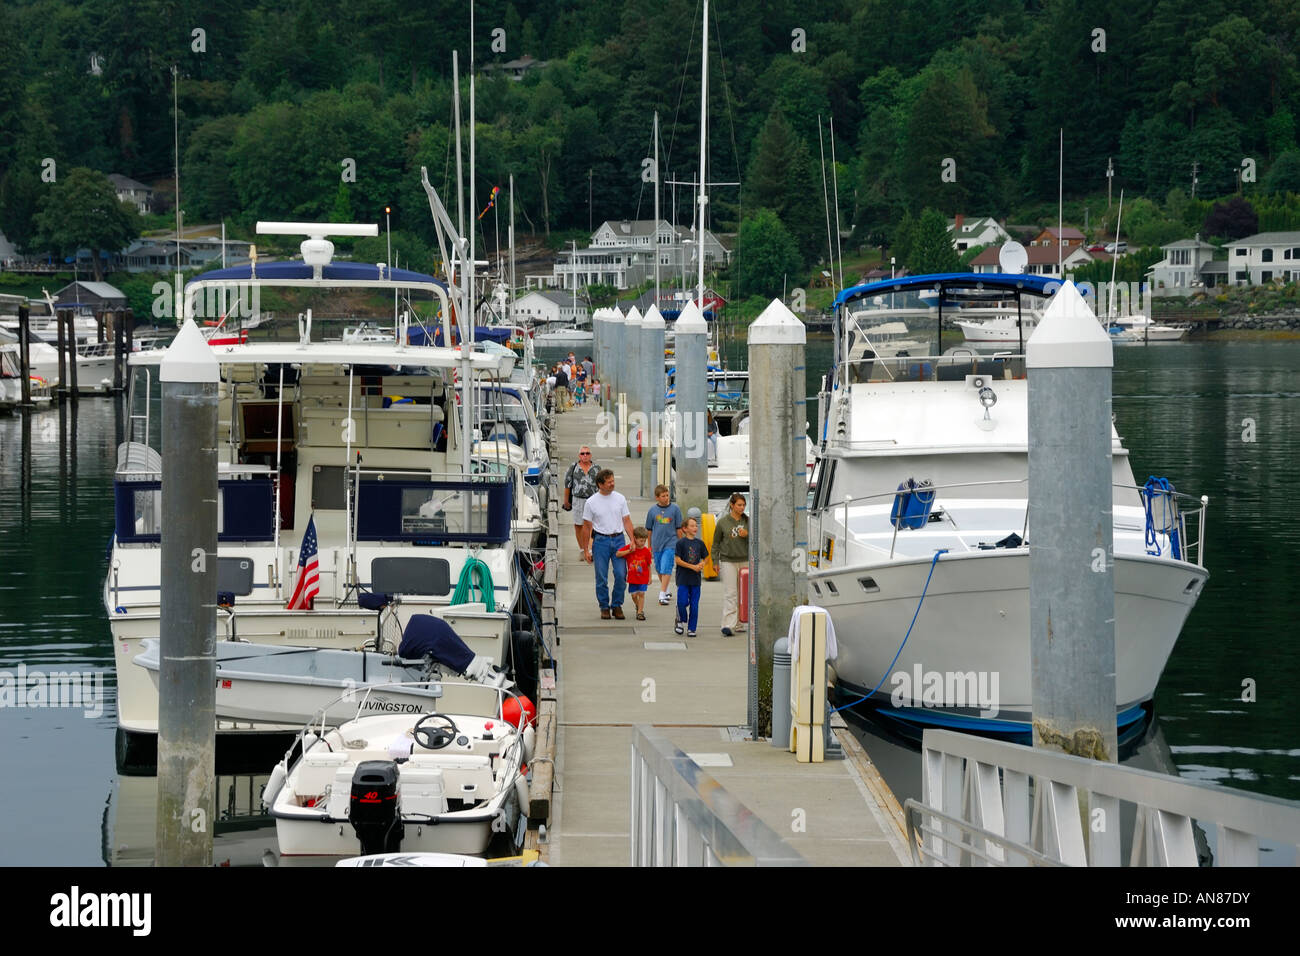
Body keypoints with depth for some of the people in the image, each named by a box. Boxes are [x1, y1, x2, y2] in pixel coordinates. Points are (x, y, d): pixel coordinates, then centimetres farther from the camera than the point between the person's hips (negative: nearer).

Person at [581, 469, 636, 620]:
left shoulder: (620, 499, 5)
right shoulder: (591, 502, -2)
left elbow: (627, 521, 8)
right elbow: (586, 527, 2)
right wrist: (586, 550, 0)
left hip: (619, 539, 2)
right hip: (600, 541, -2)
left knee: (621, 575, -5)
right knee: (601, 578, 1)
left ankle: (617, 605, 10)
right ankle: (604, 607, 14)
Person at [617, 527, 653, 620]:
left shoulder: (646, 551, -4)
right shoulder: (629, 548, -5)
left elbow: (648, 565, 2)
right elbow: (618, 554, -13)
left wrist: (649, 578, 3)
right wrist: (629, 551, -23)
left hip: (643, 577, -1)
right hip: (632, 577, 1)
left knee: (641, 593, -6)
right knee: (634, 594, 6)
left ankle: (640, 612, 0)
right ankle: (638, 607, 34)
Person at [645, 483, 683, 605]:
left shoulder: (675, 509, -2)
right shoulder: (652, 510, 2)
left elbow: (679, 529, 5)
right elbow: (649, 530, 10)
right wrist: (649, 546, 13)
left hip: (670, 544, -3)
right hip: (657, 545, 3)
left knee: (666, 569, -12)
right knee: (659, 569, 14)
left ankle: (662, 595, -15)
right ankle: (666, 590, 34)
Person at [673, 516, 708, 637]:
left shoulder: (699, 543, 8)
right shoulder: (681, 542, -5)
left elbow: (704, 558, 17)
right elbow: (677, 560, -10)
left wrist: (701, 565, -7)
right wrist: (693, 567, -15)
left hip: (695, 579, 4)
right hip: (683, 578, -4)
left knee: (694, 605, 2)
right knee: (682, 602, -10)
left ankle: (691, 629, 10)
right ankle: (680, 621, 18)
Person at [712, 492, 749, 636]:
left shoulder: (748, 521, 6)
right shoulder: (723, 522, 0)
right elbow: (716, 542, 6)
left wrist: (747, 535, -9)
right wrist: (715, 561, 2)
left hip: (745, 560, 3)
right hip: (727, 561, -3)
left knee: (742, 593, 5)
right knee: (730, 594, -9)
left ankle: (737, 624, 14)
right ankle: (728, 625, -15)